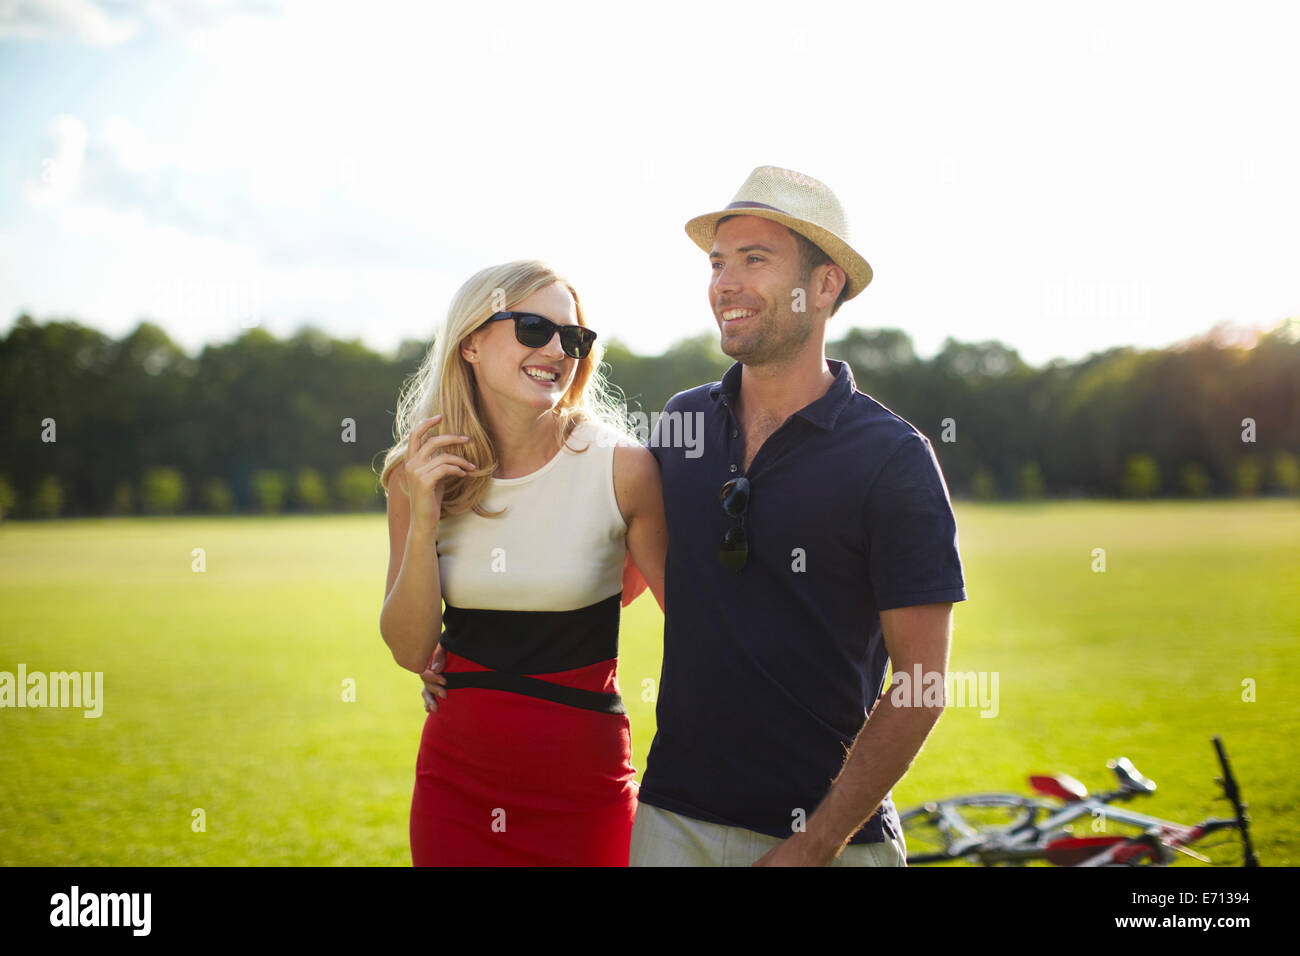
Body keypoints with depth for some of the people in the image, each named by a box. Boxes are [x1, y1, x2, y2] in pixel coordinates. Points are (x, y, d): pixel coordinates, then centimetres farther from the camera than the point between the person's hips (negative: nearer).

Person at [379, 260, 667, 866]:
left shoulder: (622, 468, -13)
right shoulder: (420, 474, -2)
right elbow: (410, 651, -3)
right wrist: (423, 520, -15)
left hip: (583, 789, -2)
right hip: (456, 783, 3)